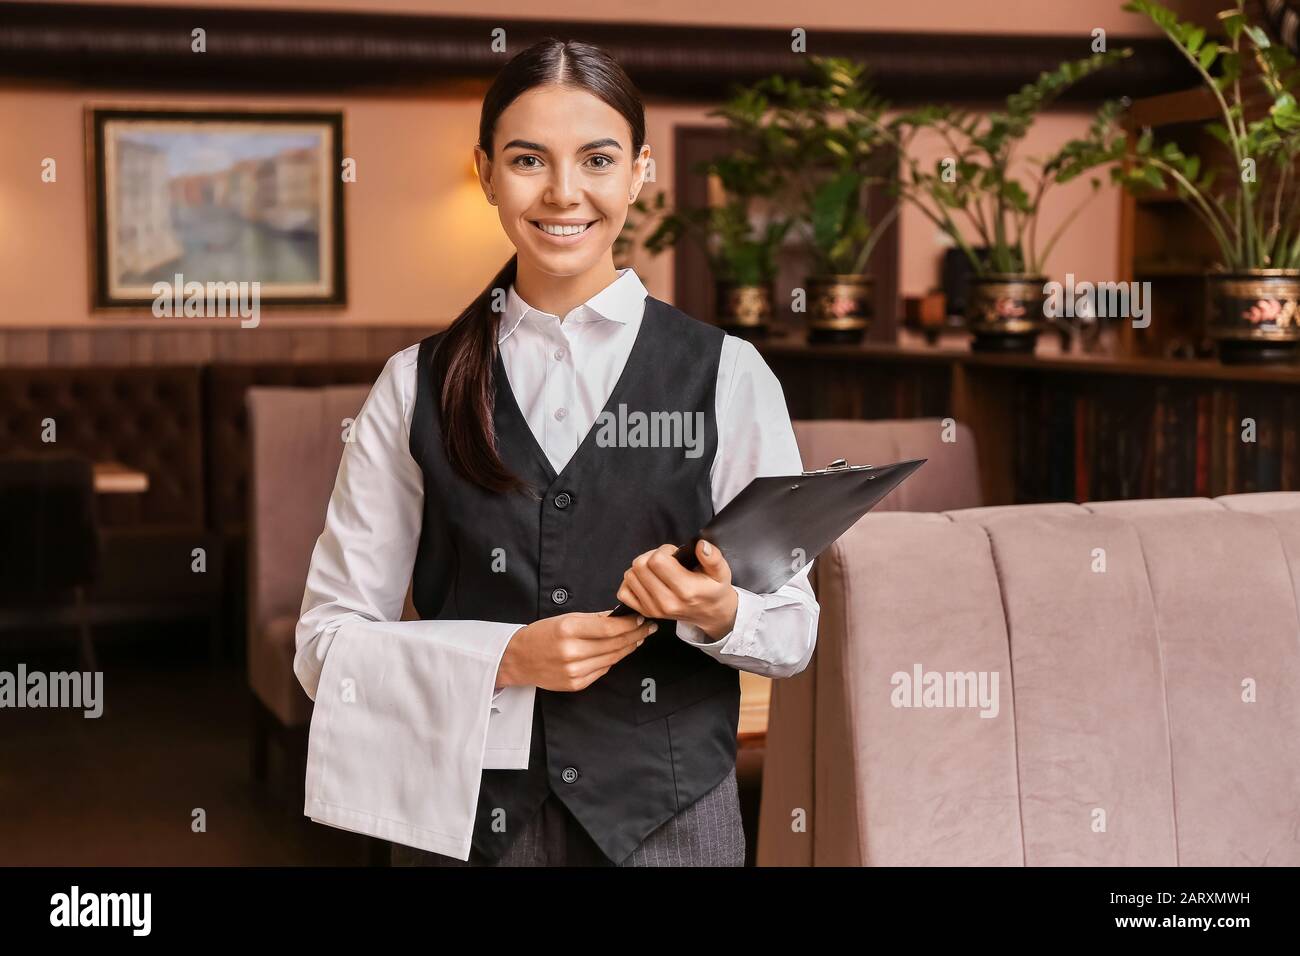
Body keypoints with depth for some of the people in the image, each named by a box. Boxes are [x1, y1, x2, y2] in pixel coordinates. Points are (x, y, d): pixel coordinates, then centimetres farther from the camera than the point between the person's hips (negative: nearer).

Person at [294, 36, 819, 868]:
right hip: (467, 817, 1)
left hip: (667, 818, 0)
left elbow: (793, 633, 1)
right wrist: (505, 659, -16)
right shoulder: (418, 386, -2)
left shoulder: (727, 375, -4)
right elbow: (329, 641, -2)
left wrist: (718, 613, -20)